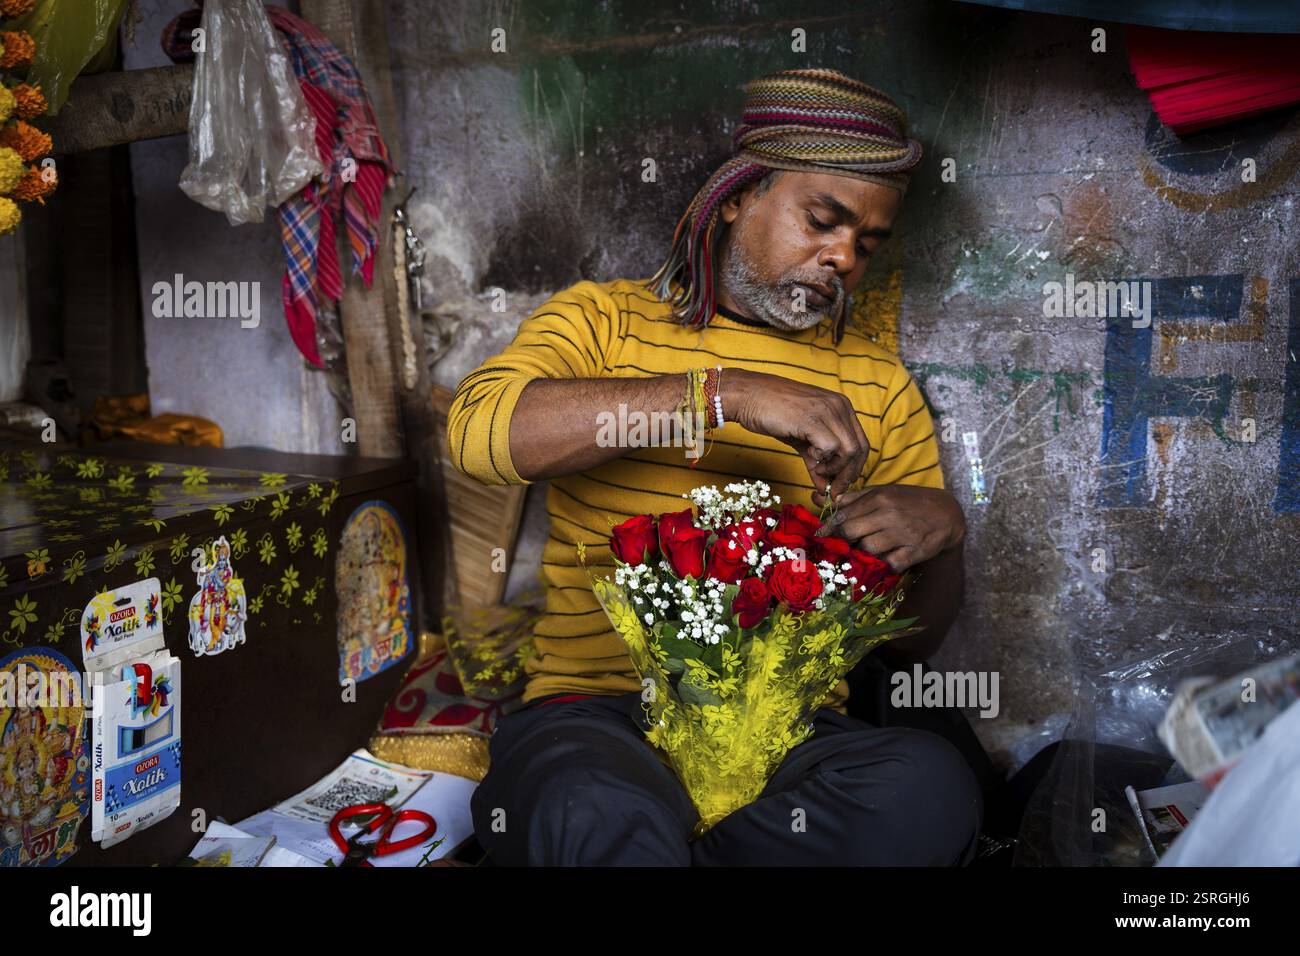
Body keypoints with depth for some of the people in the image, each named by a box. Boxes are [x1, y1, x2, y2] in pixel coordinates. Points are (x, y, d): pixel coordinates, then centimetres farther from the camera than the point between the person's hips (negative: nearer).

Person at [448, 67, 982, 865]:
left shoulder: (878, 384, 16)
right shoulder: (603, 319, 8)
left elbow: (914, 640, 17)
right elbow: (480, 430, -16)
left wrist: (940, 529, -6)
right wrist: (726, 393, -21)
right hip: (599, 710, -4)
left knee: (930, 785, -29)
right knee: (607, 818, -39)